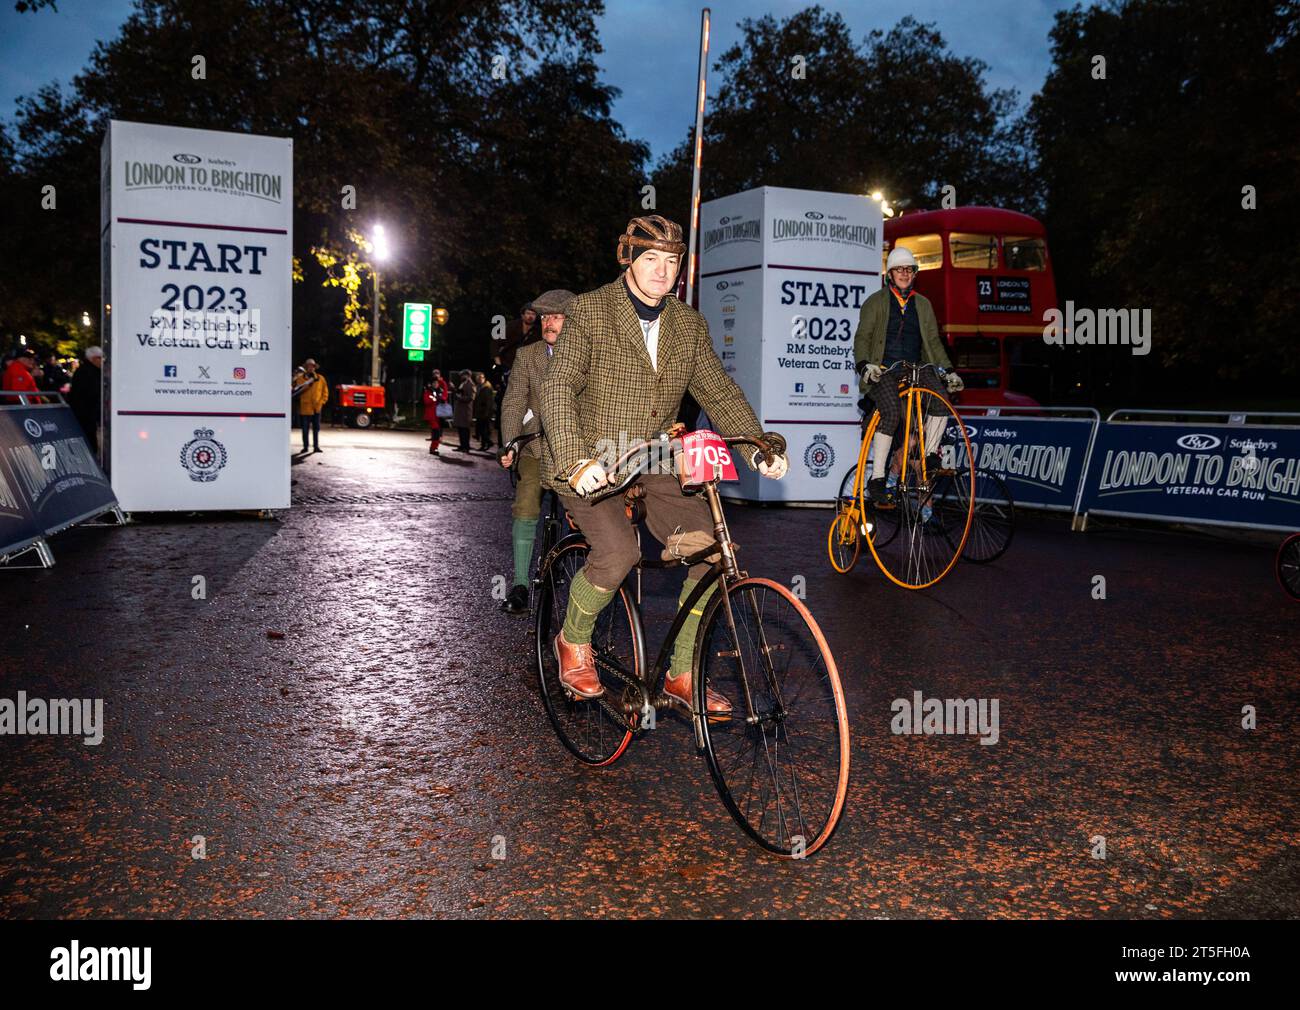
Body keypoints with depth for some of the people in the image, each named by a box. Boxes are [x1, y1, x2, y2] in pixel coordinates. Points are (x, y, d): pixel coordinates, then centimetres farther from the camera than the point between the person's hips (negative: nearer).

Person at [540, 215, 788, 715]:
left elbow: (720, 393, 5)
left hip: (652, 466, 5)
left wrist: (759, 449, -12)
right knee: (617, 553, -28)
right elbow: (558, 387, -20)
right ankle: (573, 640, 3)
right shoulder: (588, 311, -9)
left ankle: (682, 674, 3)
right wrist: (575, 461, -36)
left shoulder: (690, 325, 7)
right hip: (587, 466, -5)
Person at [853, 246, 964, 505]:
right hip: (883, 370, -4)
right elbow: (862, 337, -1)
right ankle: (877, 478, -23)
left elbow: (933, 341, 20)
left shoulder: (923, 305, 20)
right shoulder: (875, 302, 8)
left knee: (940, 400, -25)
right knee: (891, 413, -28)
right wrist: (864, 364, -19)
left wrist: (949, 371, 8)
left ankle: (930, 456, -9)